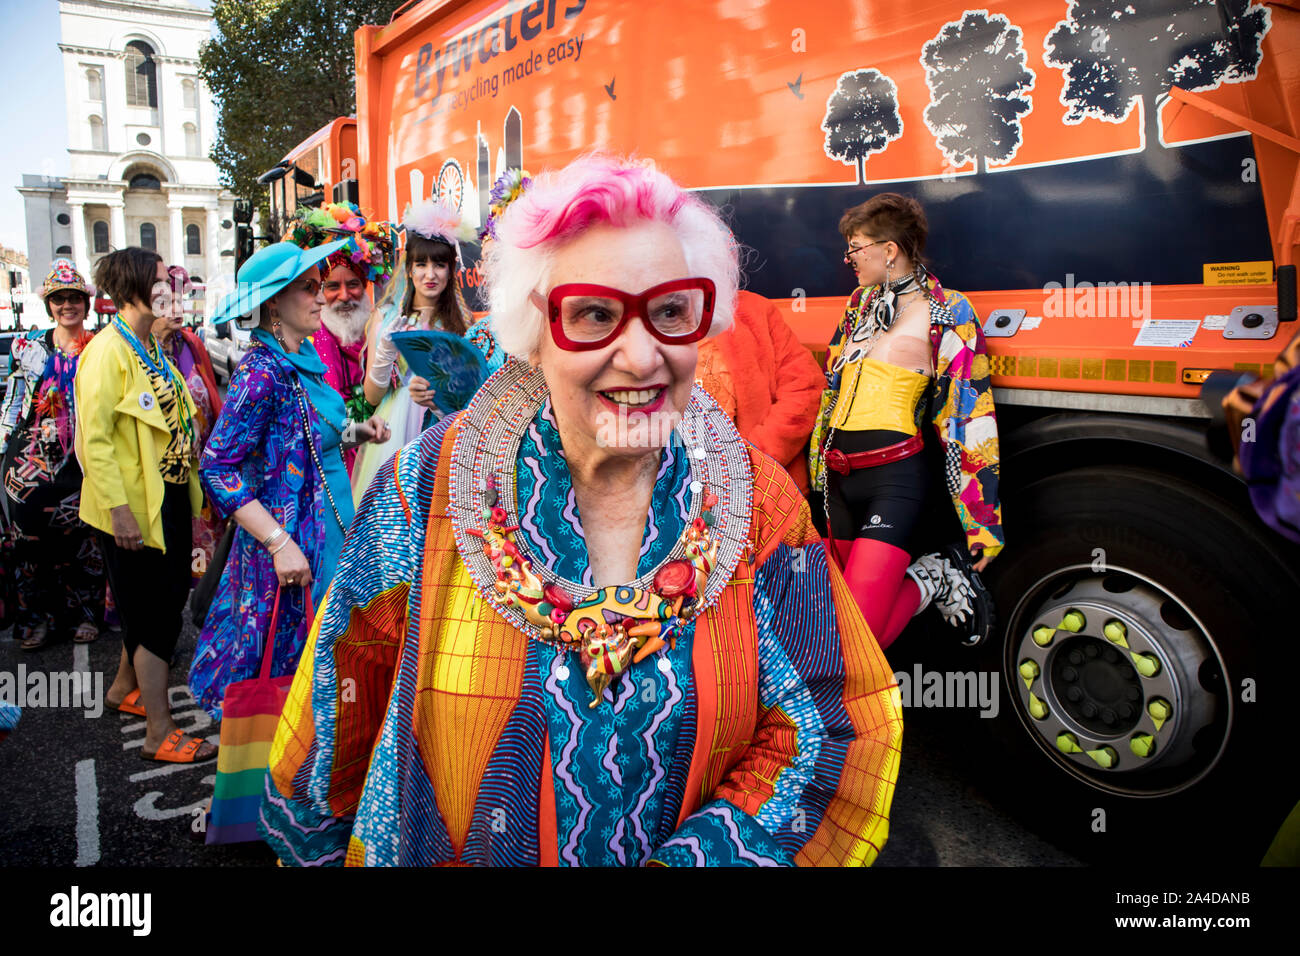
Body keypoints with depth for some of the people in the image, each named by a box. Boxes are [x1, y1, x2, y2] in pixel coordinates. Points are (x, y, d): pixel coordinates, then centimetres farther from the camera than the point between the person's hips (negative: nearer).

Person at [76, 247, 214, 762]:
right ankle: (161, 733, 10)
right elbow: (93, 439, -21)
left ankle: (125, 687, 40)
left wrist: (191, 490, 17)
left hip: (170, 497, 9)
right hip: (134, 506, -9)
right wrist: (118, 509, -24)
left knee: (163, 601, 19)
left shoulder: (153, 347, 11)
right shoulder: (108, 351, -17)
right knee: (156, 614, -1)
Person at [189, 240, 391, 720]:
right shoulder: (261, 371, -19)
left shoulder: (302, 357, 8)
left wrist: (353, 431, 4)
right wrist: (279, 543, -24)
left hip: (325, 528, 9)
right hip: (290, 542, -9)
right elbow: (217, 469, -22)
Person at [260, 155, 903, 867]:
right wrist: (315, 845, 3)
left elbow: (836, 723, -15)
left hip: (682, 852, 1)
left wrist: (697, 857, -26)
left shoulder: (760, 503, -17)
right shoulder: (432, 482, -19)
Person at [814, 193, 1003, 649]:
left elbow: (970, 415, -6)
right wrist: (821, 468, 23)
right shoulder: (860, 302, 15)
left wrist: (984, 522, -7)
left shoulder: (946, 312, -4)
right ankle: (939, 576, 30)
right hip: (840, 476, 7)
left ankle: (934, 580, 9)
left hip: (894, 477, -7)